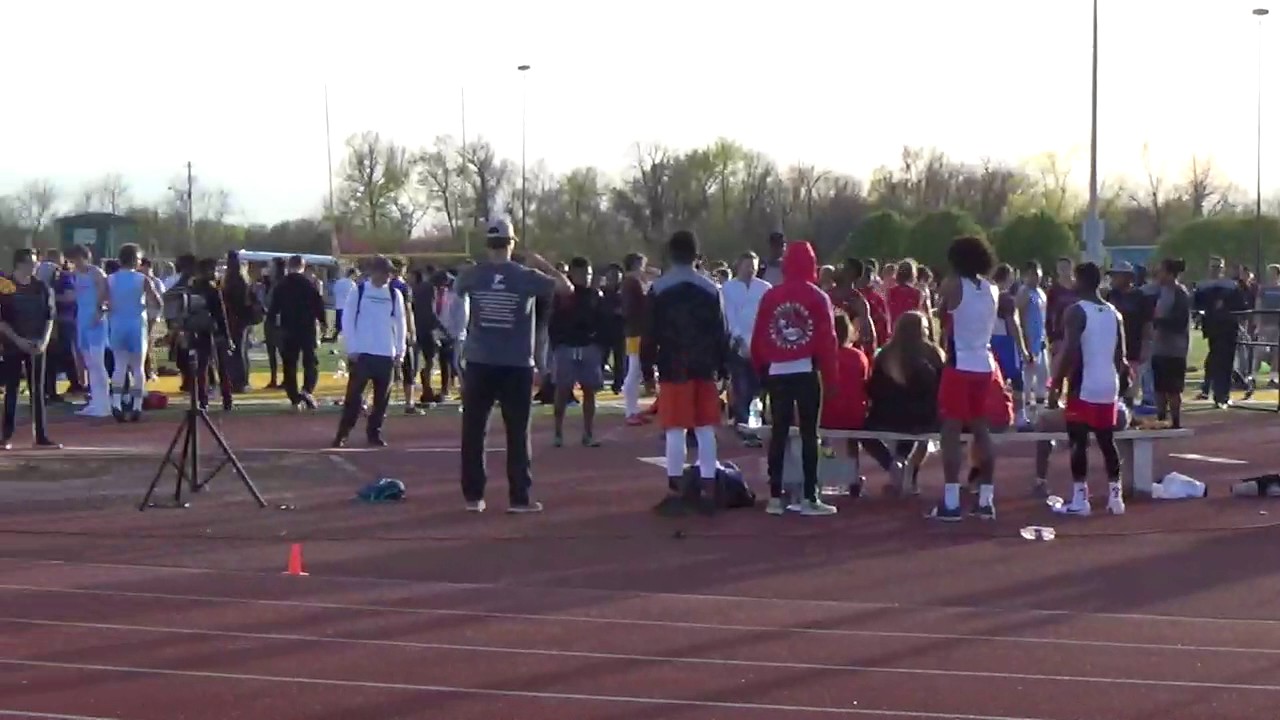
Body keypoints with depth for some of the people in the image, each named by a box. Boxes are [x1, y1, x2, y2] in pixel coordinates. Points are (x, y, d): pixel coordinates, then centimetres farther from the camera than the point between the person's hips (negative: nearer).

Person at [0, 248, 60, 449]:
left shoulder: (42, 288, 6)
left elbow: (50, 317, 7)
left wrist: (44, 341, -7)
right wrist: (18, 340, -14)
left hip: (36, 346, 3)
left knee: (37, 391, 2)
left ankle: (41, 436, 3)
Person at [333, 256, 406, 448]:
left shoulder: (395, 295, 6)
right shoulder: (358, 292, -1)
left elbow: (400, 323, 11)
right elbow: (348, 320, -2)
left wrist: (400, 350, 5)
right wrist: (351, 349, -8)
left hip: (386, 354, 3)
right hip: (362, 353, -3)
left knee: (382, 397, 6)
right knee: (354, 395, -5)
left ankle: (374, 432, 16)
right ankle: (342, 433, 0)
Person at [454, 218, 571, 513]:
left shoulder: (472, 276, -2)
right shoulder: (526, 277, -6)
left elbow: (456, 290, 21)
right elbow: (567, 287, 2)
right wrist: (542, 264, 11)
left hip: (479, 364, 1)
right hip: (516, 366, -1)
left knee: (473, 431, 8)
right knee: (517, 433, 4)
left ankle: (473, 495, 8)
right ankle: (519, 497, 3)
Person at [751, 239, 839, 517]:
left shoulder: (770, 296, 3)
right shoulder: (817, 297, -5)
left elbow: (758, 337, 4)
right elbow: (827, 340, -7)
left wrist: (762, 369, 14)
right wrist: (831, 378, -3)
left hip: (776, 372, 3)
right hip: (806, 371, -3)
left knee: (778, 433, 7)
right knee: (809, 434, 0)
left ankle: (775, 497, 7)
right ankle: (809, 498, -2)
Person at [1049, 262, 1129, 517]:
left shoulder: (1076, 311, -10)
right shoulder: (1114, 312, 11)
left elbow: (1071, 352, -19)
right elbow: (1120, 355, 13)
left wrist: (1057, 382, -10)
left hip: (1083, 386, -7)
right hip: (1108, 386, 7)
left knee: (1079, 442, -2)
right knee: (1107, 441, 13)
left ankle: (1080, 499, -4)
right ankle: (1115, 496, 12)